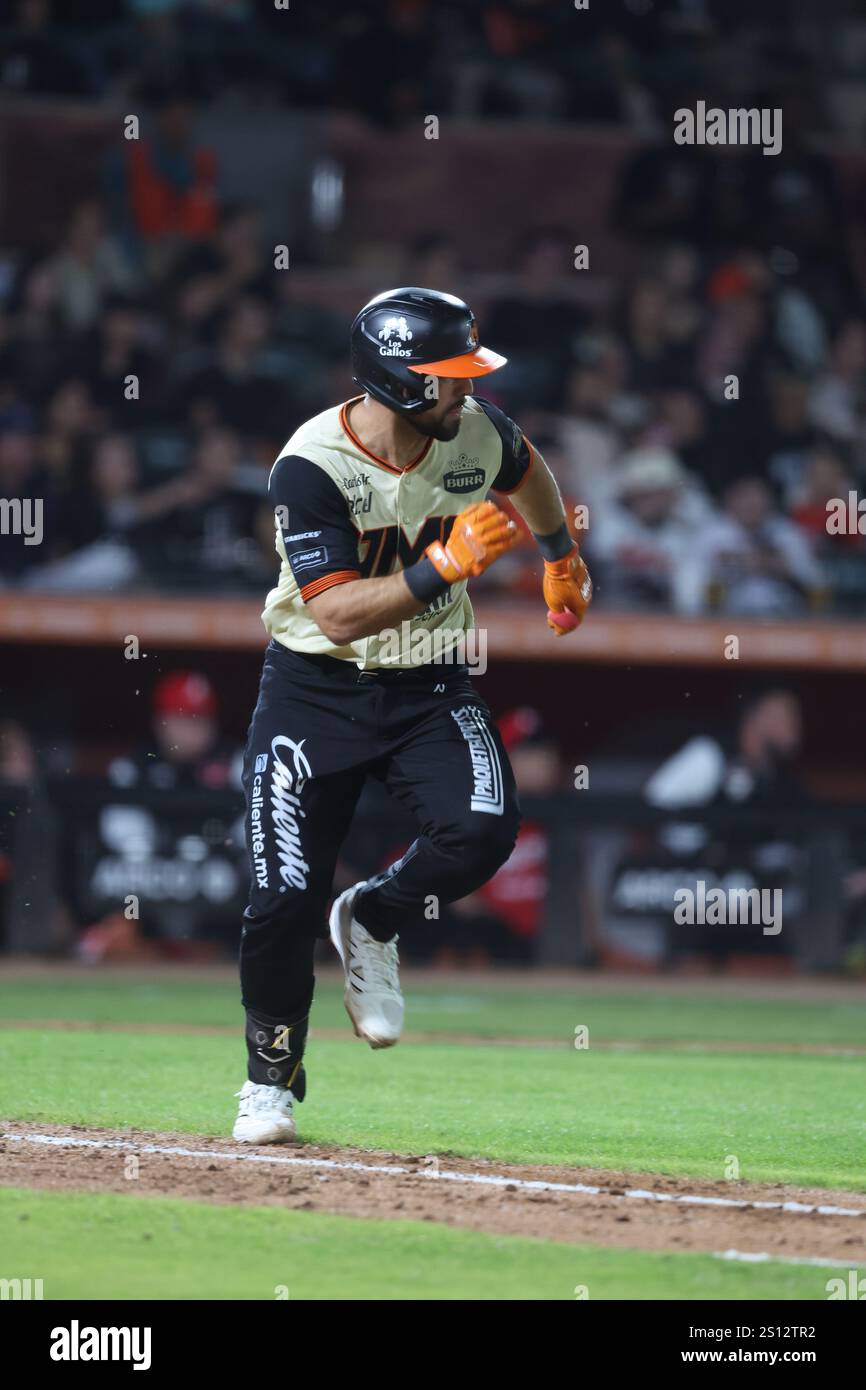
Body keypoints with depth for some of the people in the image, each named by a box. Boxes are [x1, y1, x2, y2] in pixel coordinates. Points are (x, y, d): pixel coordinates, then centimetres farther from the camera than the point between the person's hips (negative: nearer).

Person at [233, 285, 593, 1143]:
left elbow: (527, 476, 19)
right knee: (284, 897, -7)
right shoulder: (311, 468, -22)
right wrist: (441, 567, -37)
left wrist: (560, 557, 33)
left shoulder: (478, 436, -8)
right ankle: (271, 1078, 18)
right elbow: (338, 615, -28)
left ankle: (370, 922, 8)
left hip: (429, 685, 3)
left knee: (482, 828, -24)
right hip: (317, 687, -3)